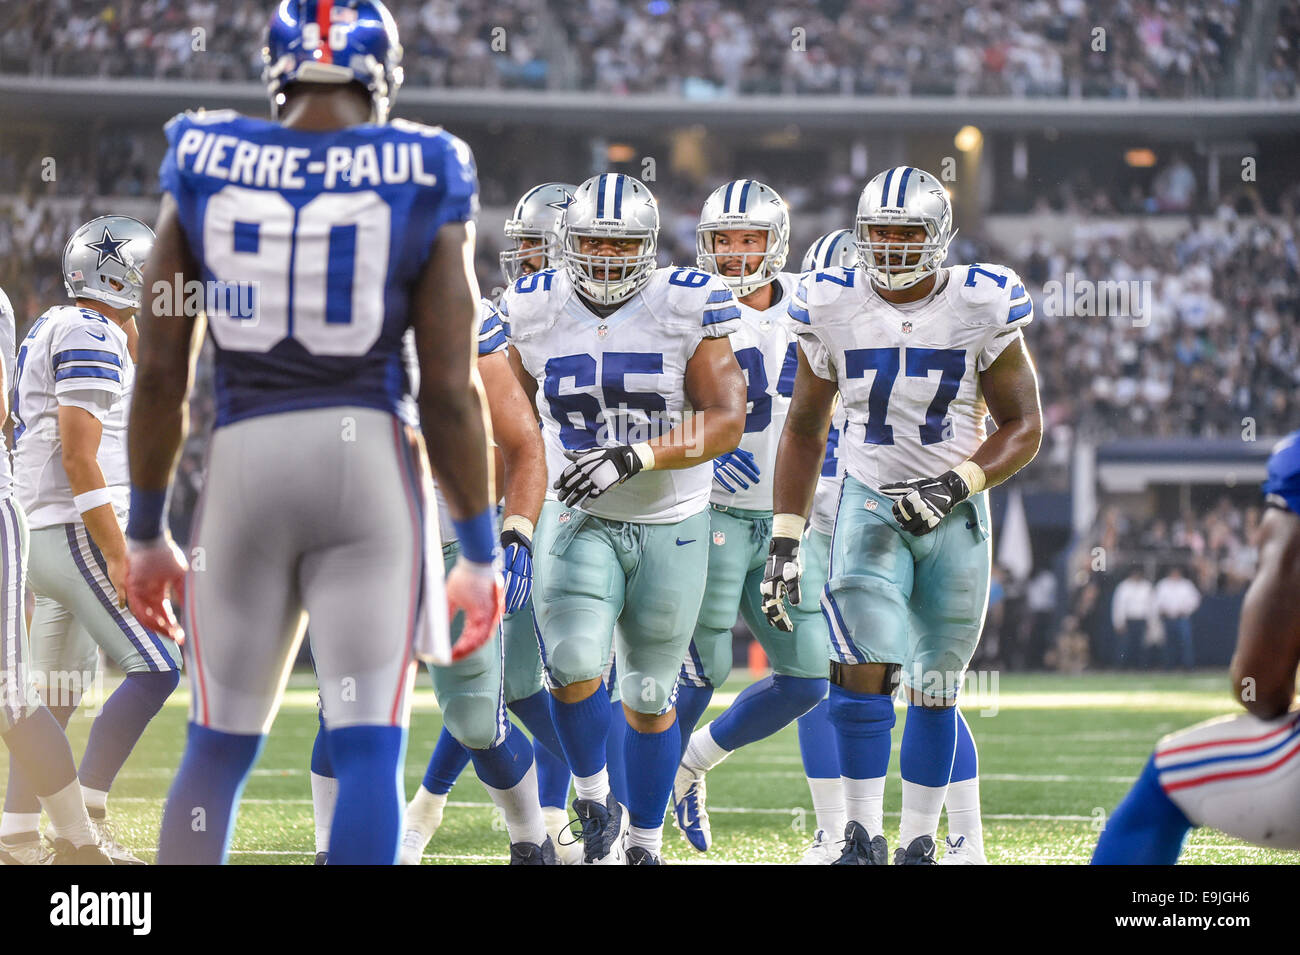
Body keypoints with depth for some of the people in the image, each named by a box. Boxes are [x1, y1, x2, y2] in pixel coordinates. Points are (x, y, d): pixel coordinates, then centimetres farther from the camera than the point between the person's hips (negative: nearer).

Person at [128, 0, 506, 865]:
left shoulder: (203, 167, 2)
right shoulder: (424, 183, -3)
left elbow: (160, 372, 4)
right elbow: (450, 392, -5)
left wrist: (147, 531, 13)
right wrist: (482, 552, 4)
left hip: (243, 463, 2)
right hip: (371, 465, -2)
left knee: (217, 748, 13)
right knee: (369, 749, -2)